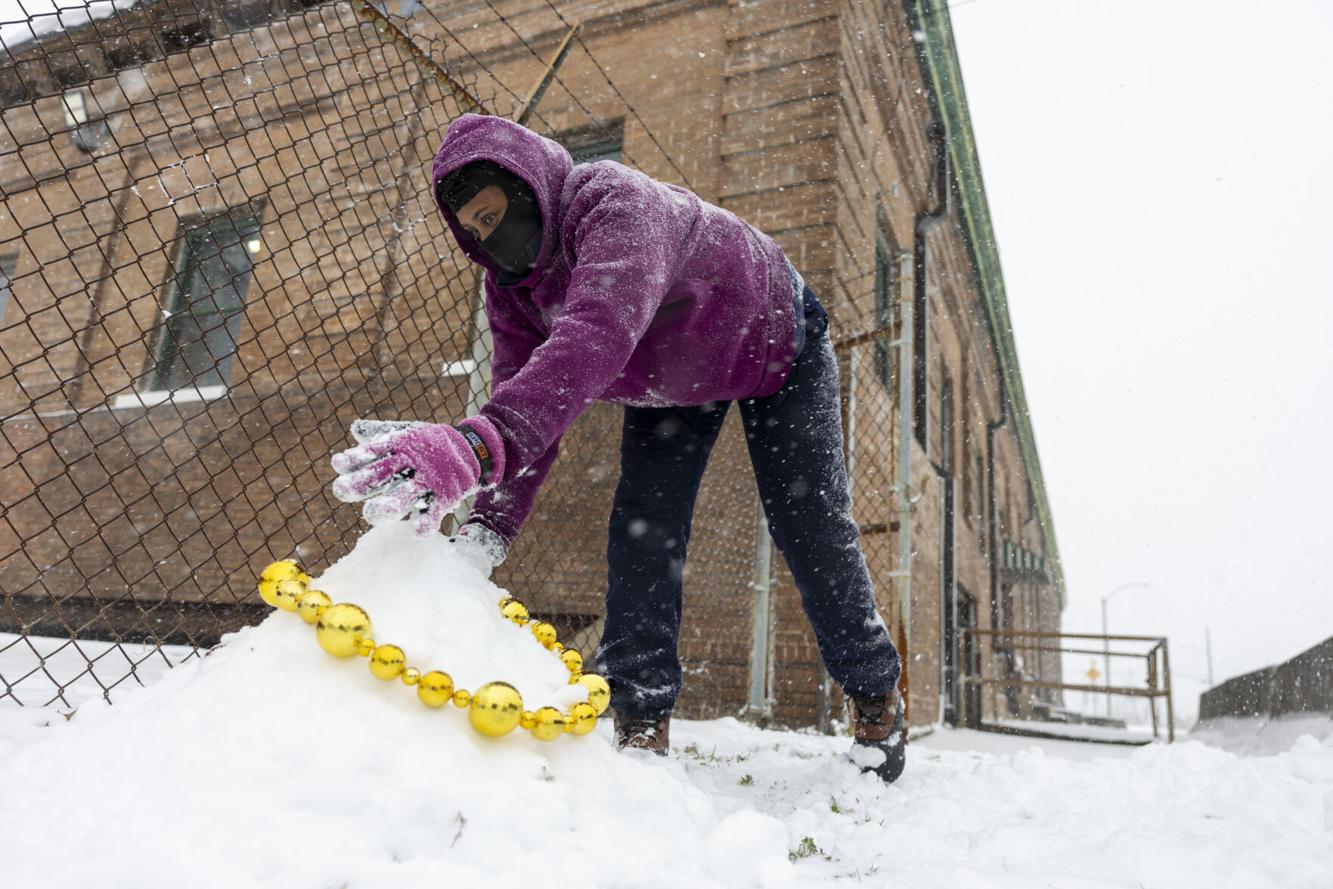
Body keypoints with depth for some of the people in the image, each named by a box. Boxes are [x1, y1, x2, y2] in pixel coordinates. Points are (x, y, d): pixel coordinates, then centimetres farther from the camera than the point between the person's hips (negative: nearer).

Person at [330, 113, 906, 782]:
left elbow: (599, 335, -58)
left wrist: (480, 443, -73)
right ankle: (642, 720, 1)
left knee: (811, 530, -4)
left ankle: (875, 696, 17)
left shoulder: (617, 202, -40)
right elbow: (525, 398, -23)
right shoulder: (510, 284, -15)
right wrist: (486, 528, -37)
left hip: (777, 351, -5)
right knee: (640, 533, -8)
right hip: (670, 383, 6)